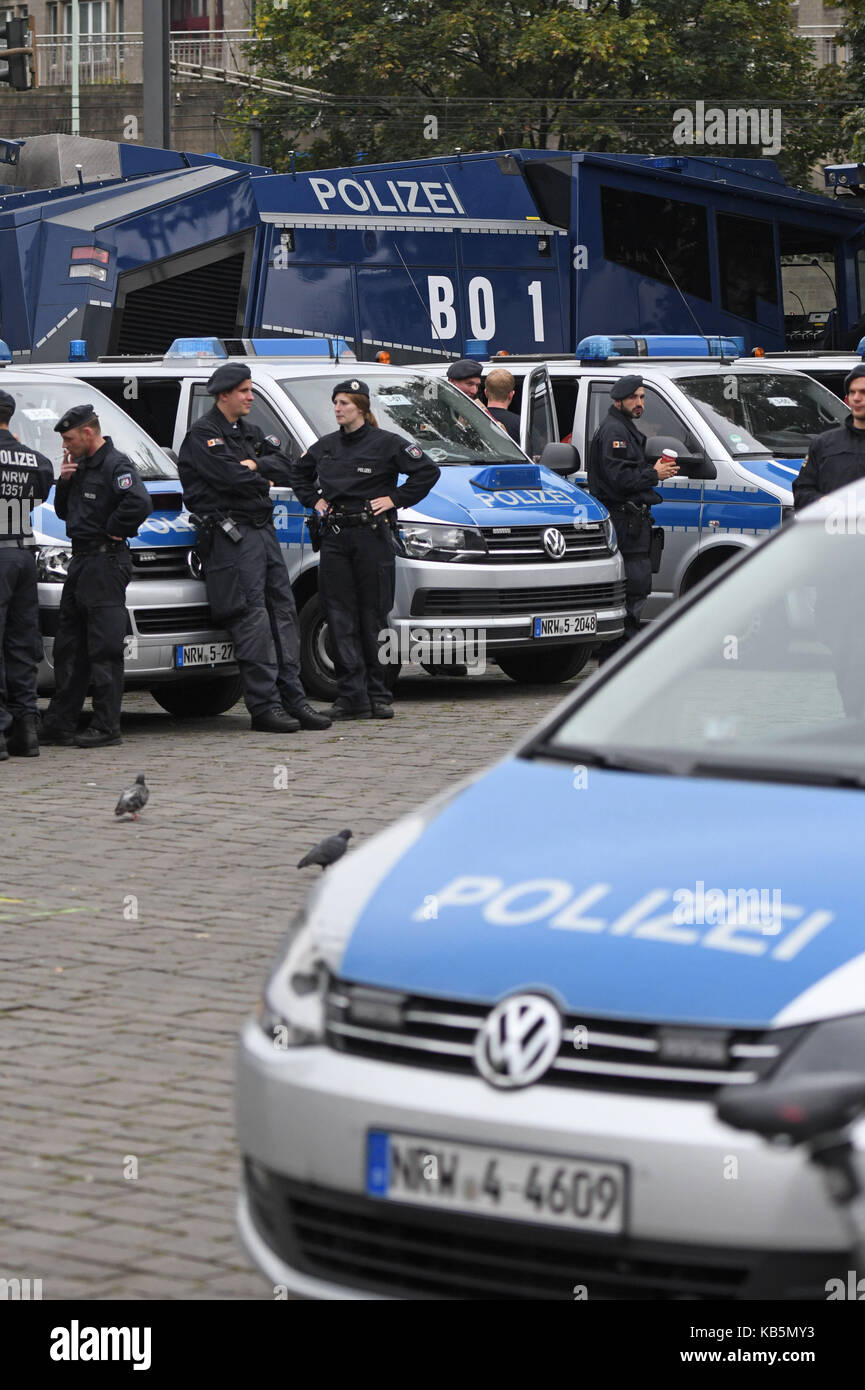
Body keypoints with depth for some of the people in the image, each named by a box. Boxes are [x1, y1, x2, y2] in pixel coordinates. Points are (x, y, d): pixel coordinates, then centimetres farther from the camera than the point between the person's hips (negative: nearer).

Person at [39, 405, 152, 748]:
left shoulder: (116, 465, -13)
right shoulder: (81, 466, 16)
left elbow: (139, 503, -30)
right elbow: (64, 512, 23)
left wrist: (114, 530, -17)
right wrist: (65, 482, 5)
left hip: (105, 562, -10)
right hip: (81, 562, 10)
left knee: (105, 649, -7)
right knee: (68, 647, 12)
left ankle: (107, 726, -5)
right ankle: (58, 724, 18)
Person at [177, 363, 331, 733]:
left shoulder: (249, 431, 20)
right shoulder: (203, 434, -7)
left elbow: (283, 466, 12)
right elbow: (230, 477, -19)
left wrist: (255, 465, -7)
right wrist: (264, 481, -1)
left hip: (263, 530, 9)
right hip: (231, 534, -9)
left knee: (283, 612, 6)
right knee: (252, 620, -11)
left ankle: (293, 698, 10)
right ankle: (264, 706, -10)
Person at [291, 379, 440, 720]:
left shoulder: (386, 443, -2)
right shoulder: (325, 446, 13)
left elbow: (428, 471, -4)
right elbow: (300, 473, 31)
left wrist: (395, 499, -7)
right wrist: (314, 501, 15)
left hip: (373, 536, -5)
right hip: (334, 537, 5)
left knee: (373, 618, -2)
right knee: (341, 619, 0)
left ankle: (378, 696, 6)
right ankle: (352, 696, 1)